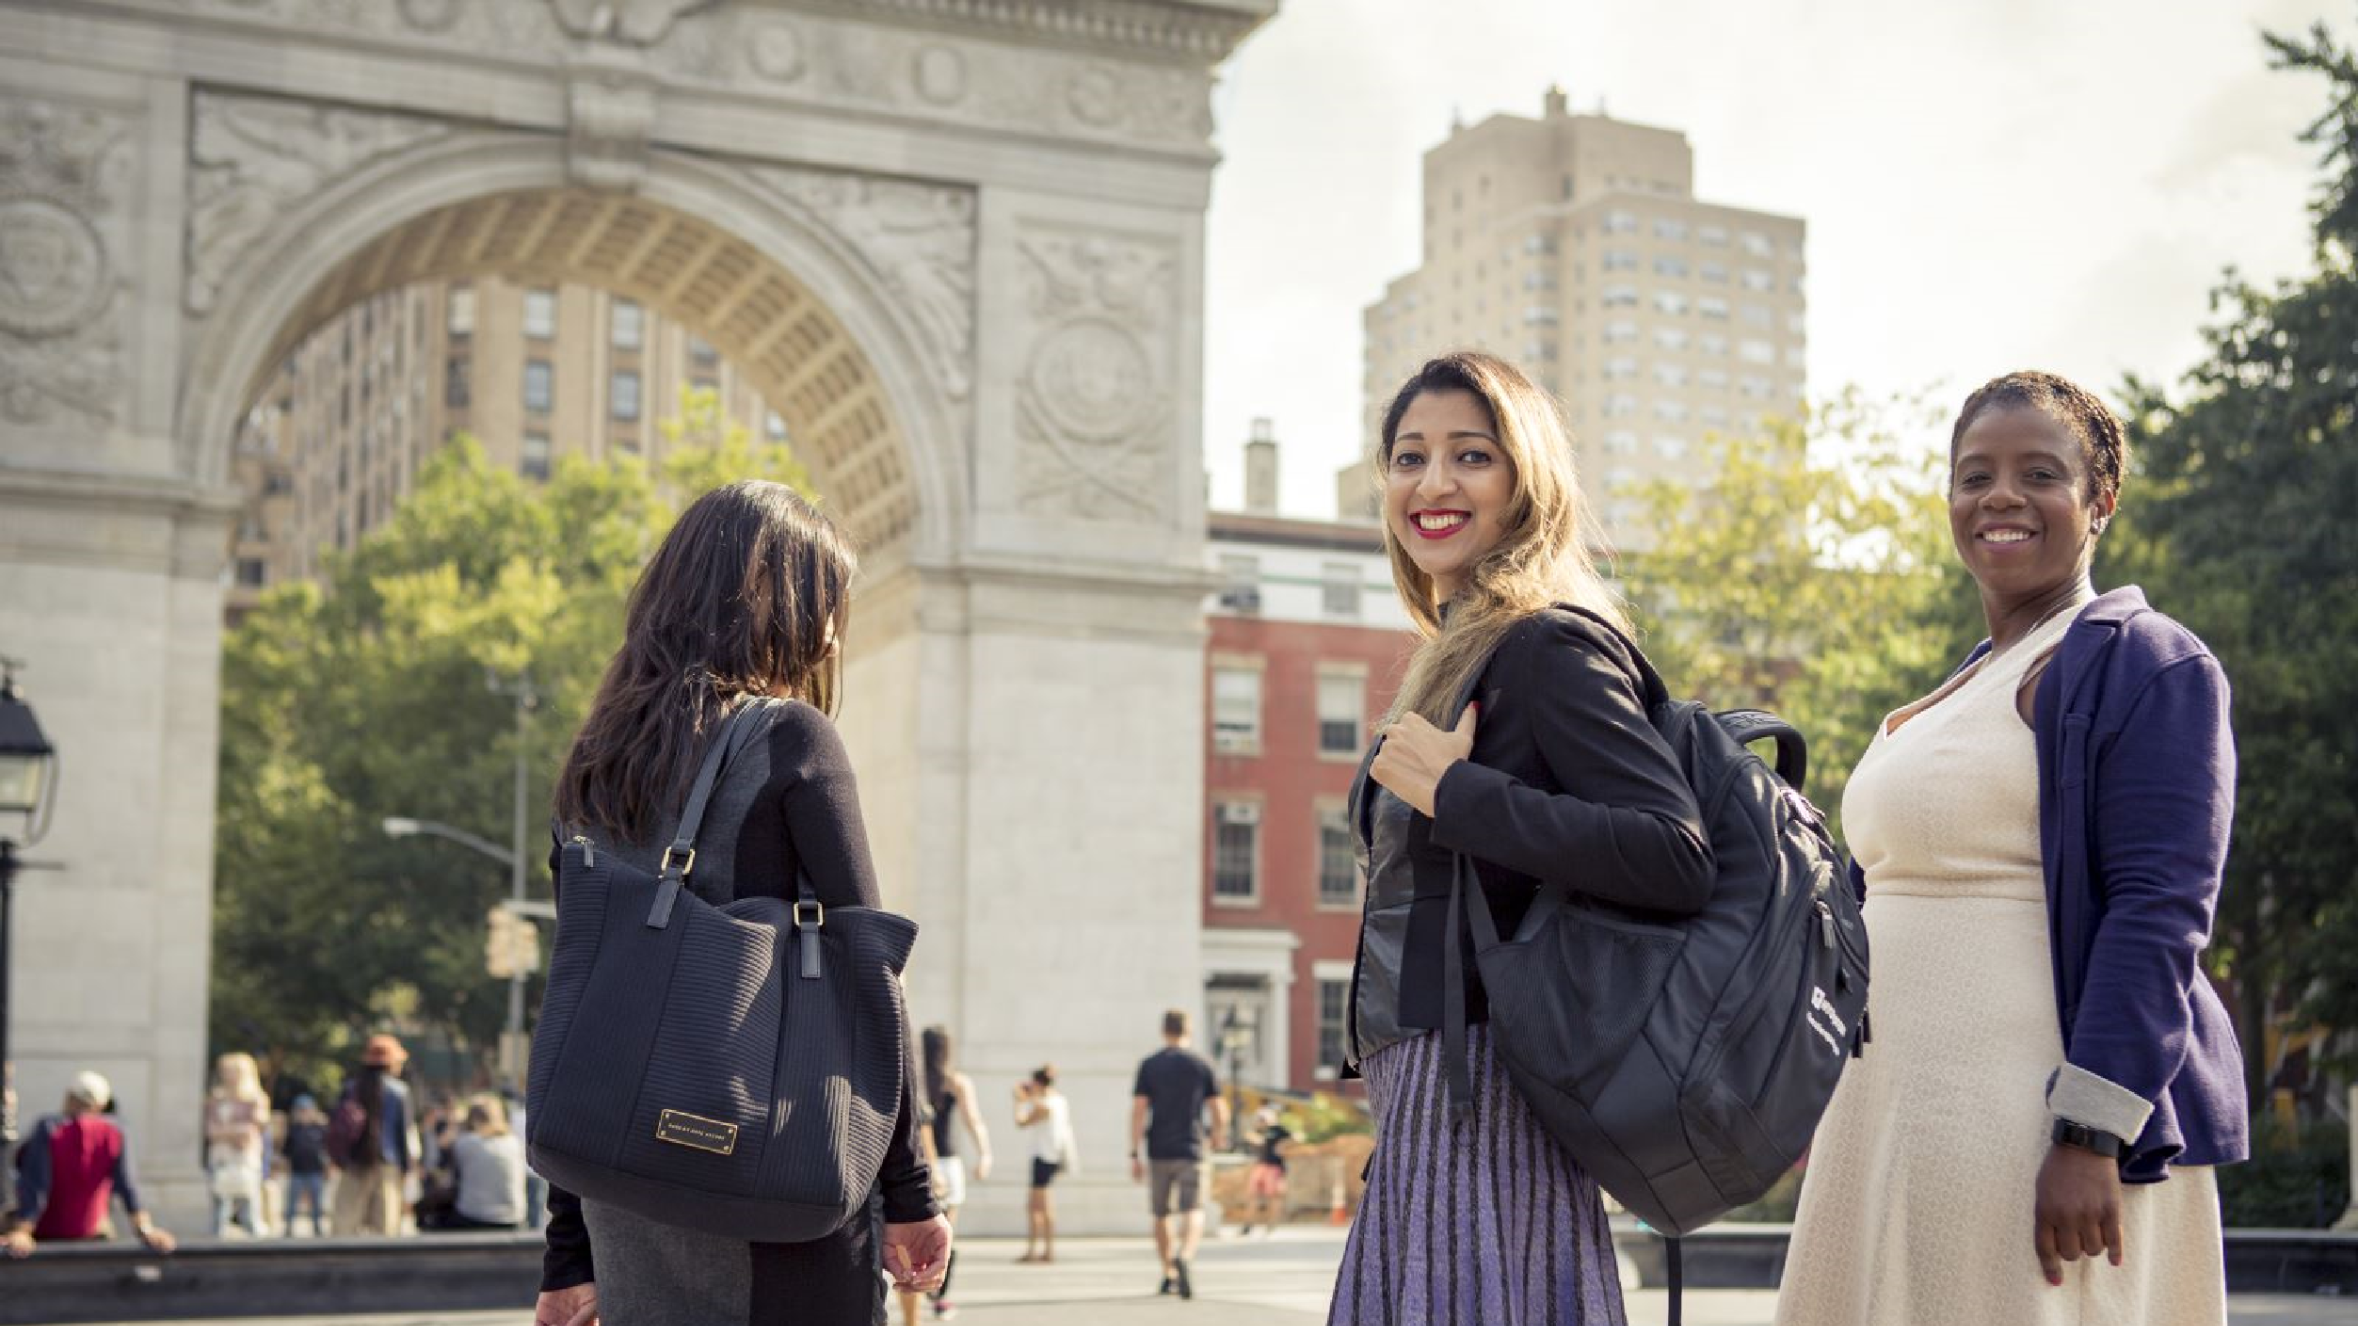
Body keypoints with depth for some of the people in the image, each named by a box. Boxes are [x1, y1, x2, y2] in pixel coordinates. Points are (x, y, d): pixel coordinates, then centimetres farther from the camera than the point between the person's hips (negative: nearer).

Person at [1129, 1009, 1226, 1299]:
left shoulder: (1149, 1065, 3)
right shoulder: (1201, 1065, 3)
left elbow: (1138, 1111, -5)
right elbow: (1220, 1114, 3)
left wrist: (1135, 1155, -3)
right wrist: (1218, 1133, 25)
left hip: (1158, 1153, 2)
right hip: (1191, 1151, -1)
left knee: (1162, 1215, 16)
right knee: (1193, 1215, -8)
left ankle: (1169, 1276, 24)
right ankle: (1183, 1258, -36)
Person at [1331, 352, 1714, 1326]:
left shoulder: (1549, 645, -11)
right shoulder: (1456, 653, 17)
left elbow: (1677, 859, -23)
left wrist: (1450, 791, -20)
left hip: (1482, 1090, -9)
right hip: (1423, 1096, 9)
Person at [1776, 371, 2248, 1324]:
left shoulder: (2143, 663, -5)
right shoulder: (1952, 694, 19)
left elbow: (2159, 913, -15)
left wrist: (2091, 1133, -21)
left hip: (2026, 1125, -8)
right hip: (1890, 1121, 8)